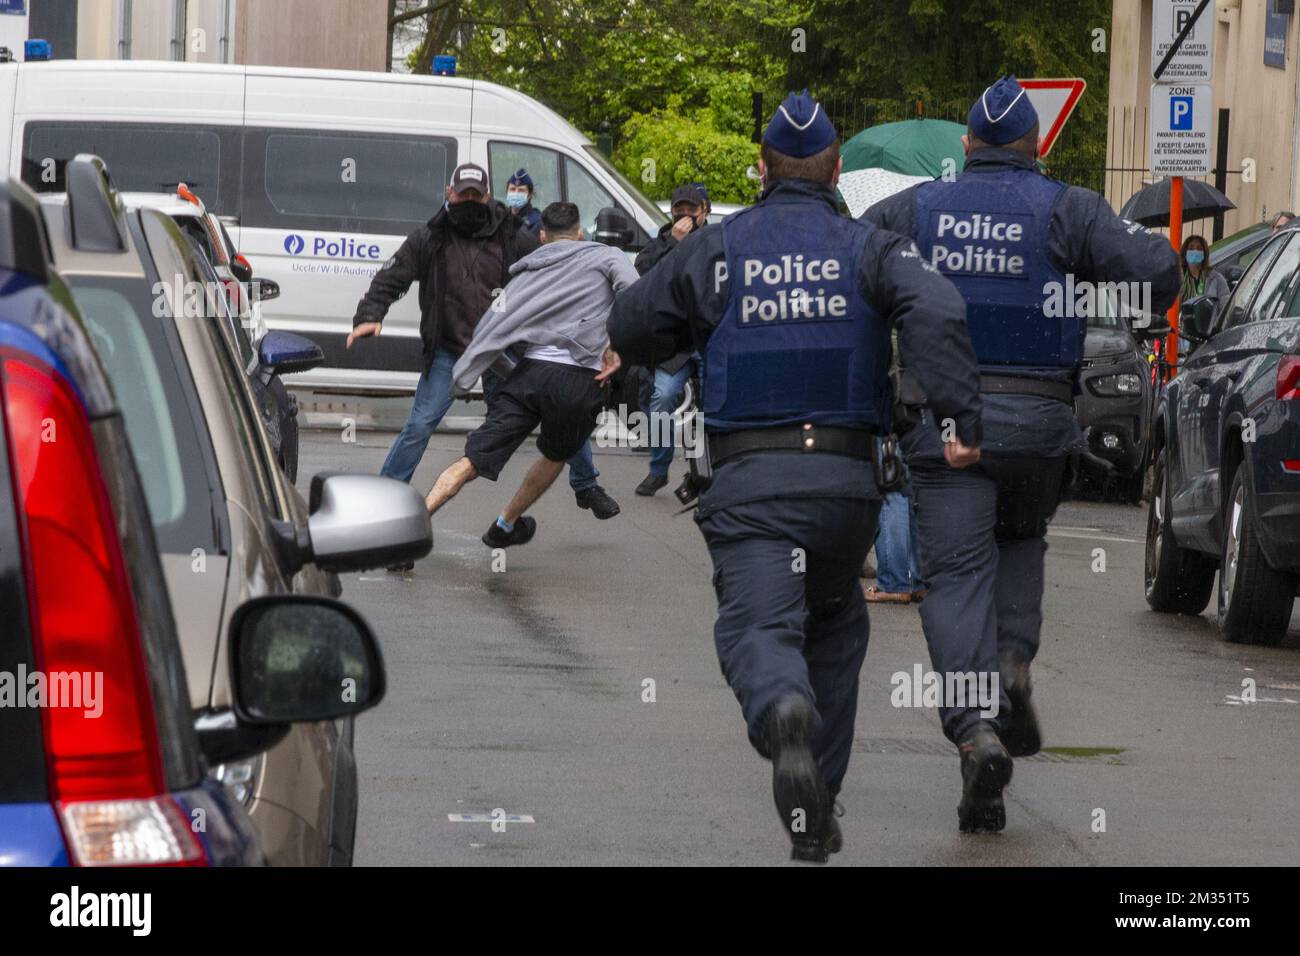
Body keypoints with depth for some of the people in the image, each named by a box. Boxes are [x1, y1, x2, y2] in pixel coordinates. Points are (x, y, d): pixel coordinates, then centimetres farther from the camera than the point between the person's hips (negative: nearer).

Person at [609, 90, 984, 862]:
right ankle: (820, 805, 19)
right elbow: (936, 308, -15)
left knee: (759, 627, -11)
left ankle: (785, 713, -47)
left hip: (747, 481, -2)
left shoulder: (715, 251, 7)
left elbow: (629, 330, 13)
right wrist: (965, 415, -20)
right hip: (845, 479, 2)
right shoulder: (870, 248, 5)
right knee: (837, 625, 22)